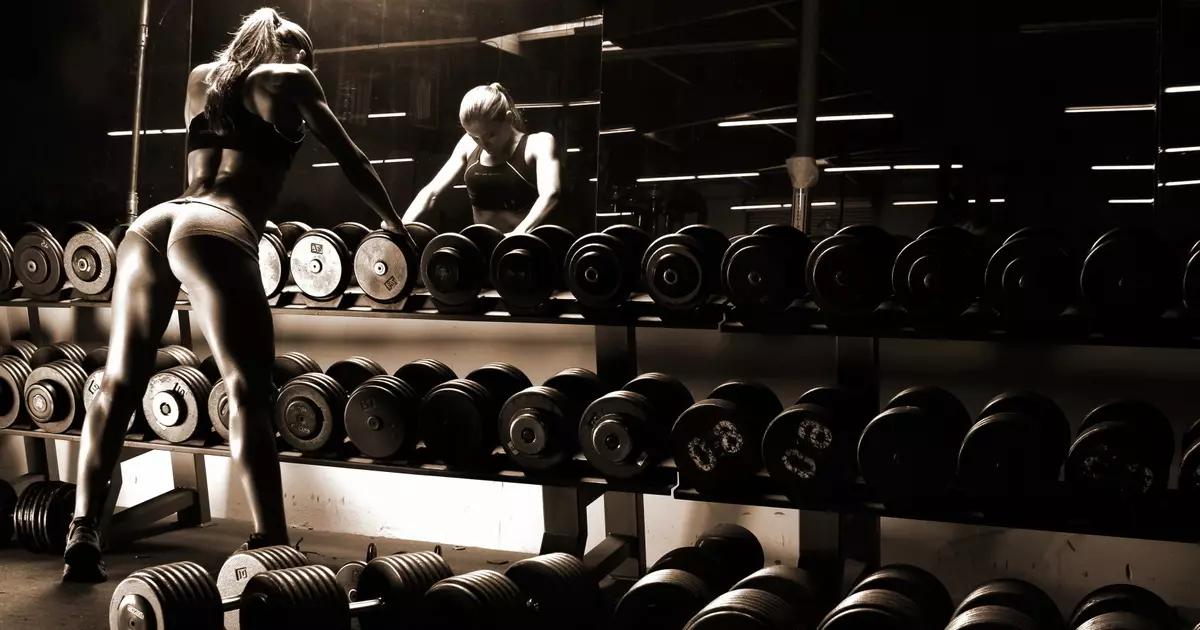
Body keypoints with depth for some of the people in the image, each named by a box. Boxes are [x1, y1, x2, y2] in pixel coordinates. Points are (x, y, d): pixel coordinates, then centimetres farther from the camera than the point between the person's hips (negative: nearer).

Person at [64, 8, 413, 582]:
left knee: (118, 385, 10)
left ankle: (82, 537, 11)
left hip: (150, 225, 6)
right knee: (248, 393, -8)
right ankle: (270, 547, -13)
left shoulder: (201, 79, 30)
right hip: (214, 234, -6)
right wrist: (393, 222, 35)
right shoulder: (290, 78, 16)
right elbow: (351, 161, 22)